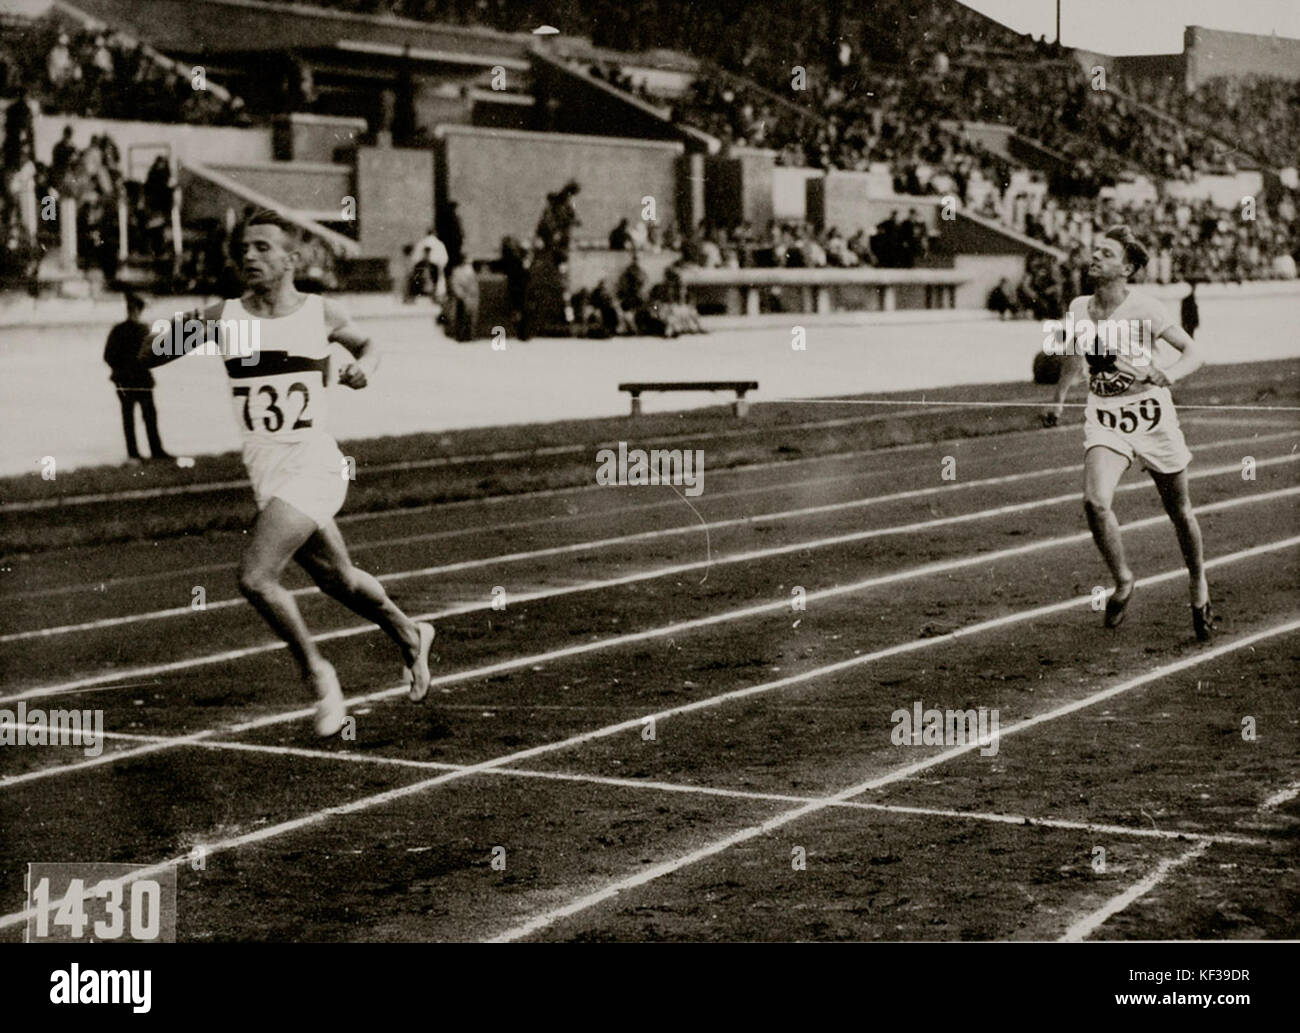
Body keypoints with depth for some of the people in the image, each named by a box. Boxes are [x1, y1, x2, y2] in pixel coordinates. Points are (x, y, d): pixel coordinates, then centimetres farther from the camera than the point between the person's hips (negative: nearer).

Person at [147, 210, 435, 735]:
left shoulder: (320, 313, -2)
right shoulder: (221, 319, 0)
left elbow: (366, 343, 17)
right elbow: (149, 357, 3)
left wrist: (364, 364, -4)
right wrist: (182, 331, -17)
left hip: (313, 462, -4)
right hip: (262, 468, 4)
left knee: (255, 576, -20)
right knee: (339, 581, 19)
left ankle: (317, 672, 0)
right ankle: (409, 636, 46)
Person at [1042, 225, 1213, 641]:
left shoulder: (1144, 308, -13)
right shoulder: (1079, 308, 0)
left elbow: (1193, 352, -11)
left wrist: (1167, 375, -29)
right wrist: (1059, 400, 16)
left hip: (1152, 417, -2)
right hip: (1104, 418, 2)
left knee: (1179, 512, 11)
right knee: (1095, 502, -22)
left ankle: (1198, 586, 36)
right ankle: (1122, 581, 1)